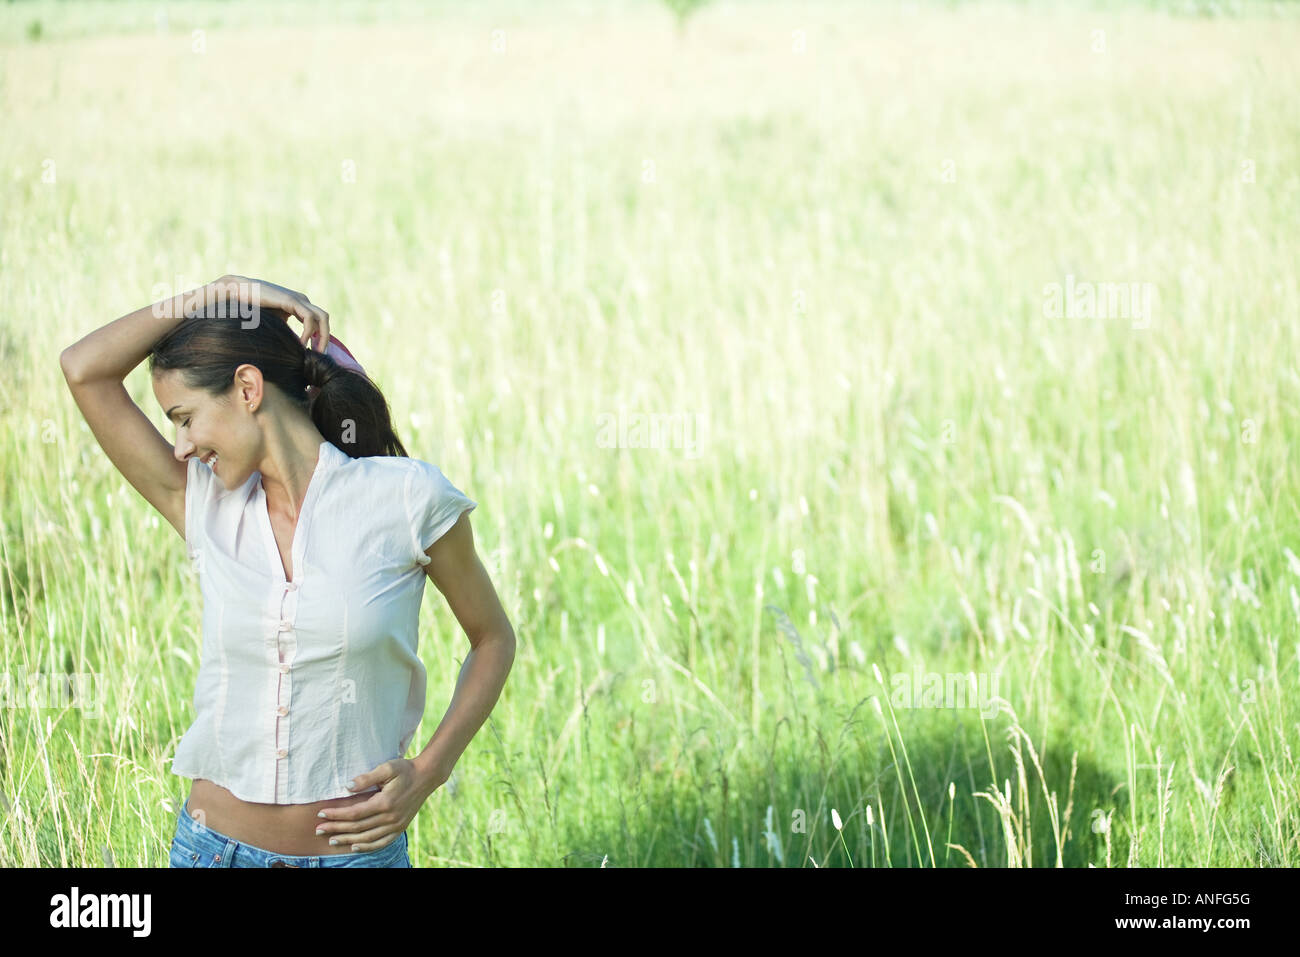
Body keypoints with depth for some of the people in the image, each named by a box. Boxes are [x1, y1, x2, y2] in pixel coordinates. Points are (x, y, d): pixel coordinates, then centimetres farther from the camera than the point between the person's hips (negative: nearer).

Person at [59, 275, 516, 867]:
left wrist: (428, 773, -8)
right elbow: (84, 369, -1)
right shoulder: (206, 507, 3)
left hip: (356, 849, -3)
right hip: (213, 844, 3)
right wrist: (222, 292, 0)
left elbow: (493, 638, 4)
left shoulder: (404, 497, -6)